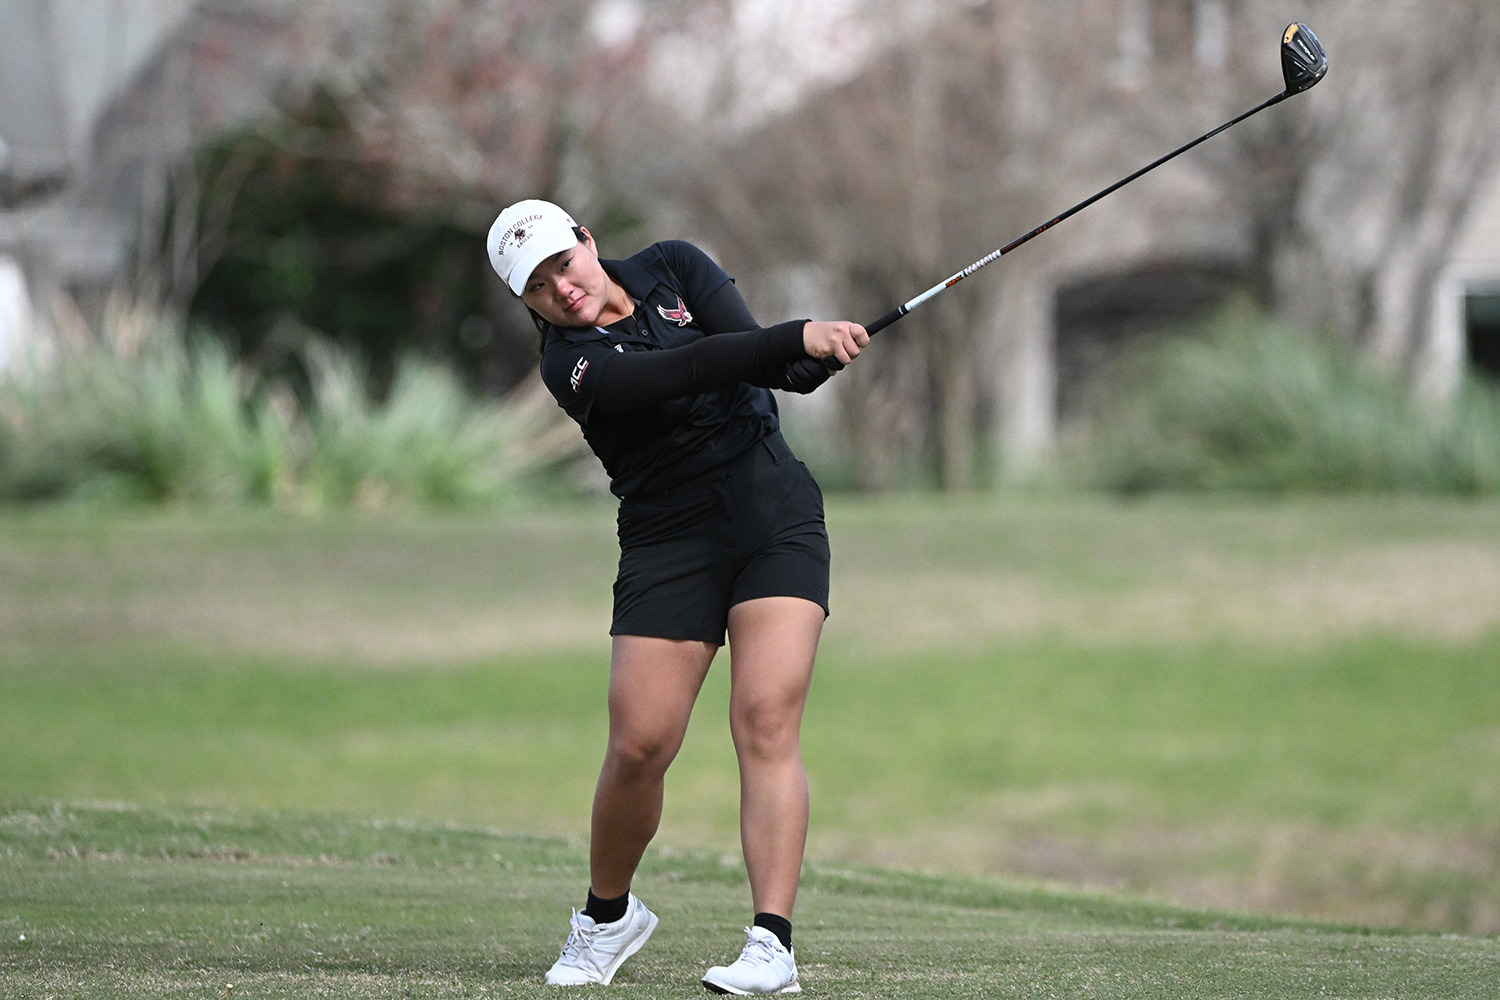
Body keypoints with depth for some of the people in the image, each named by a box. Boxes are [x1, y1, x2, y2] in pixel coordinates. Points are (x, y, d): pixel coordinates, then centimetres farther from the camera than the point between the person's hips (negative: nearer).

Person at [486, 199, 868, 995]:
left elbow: (754, 355, -8)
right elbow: (688, 371, -26)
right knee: (640, 744, -6)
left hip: (776, 516, 1)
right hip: (669, 539, -1)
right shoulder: (572, 365, -10)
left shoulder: (673, 268, 4)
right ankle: (607, 915, 21)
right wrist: (799, 339, -36)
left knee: (766, 722, -14)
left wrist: (810, 359, -30)